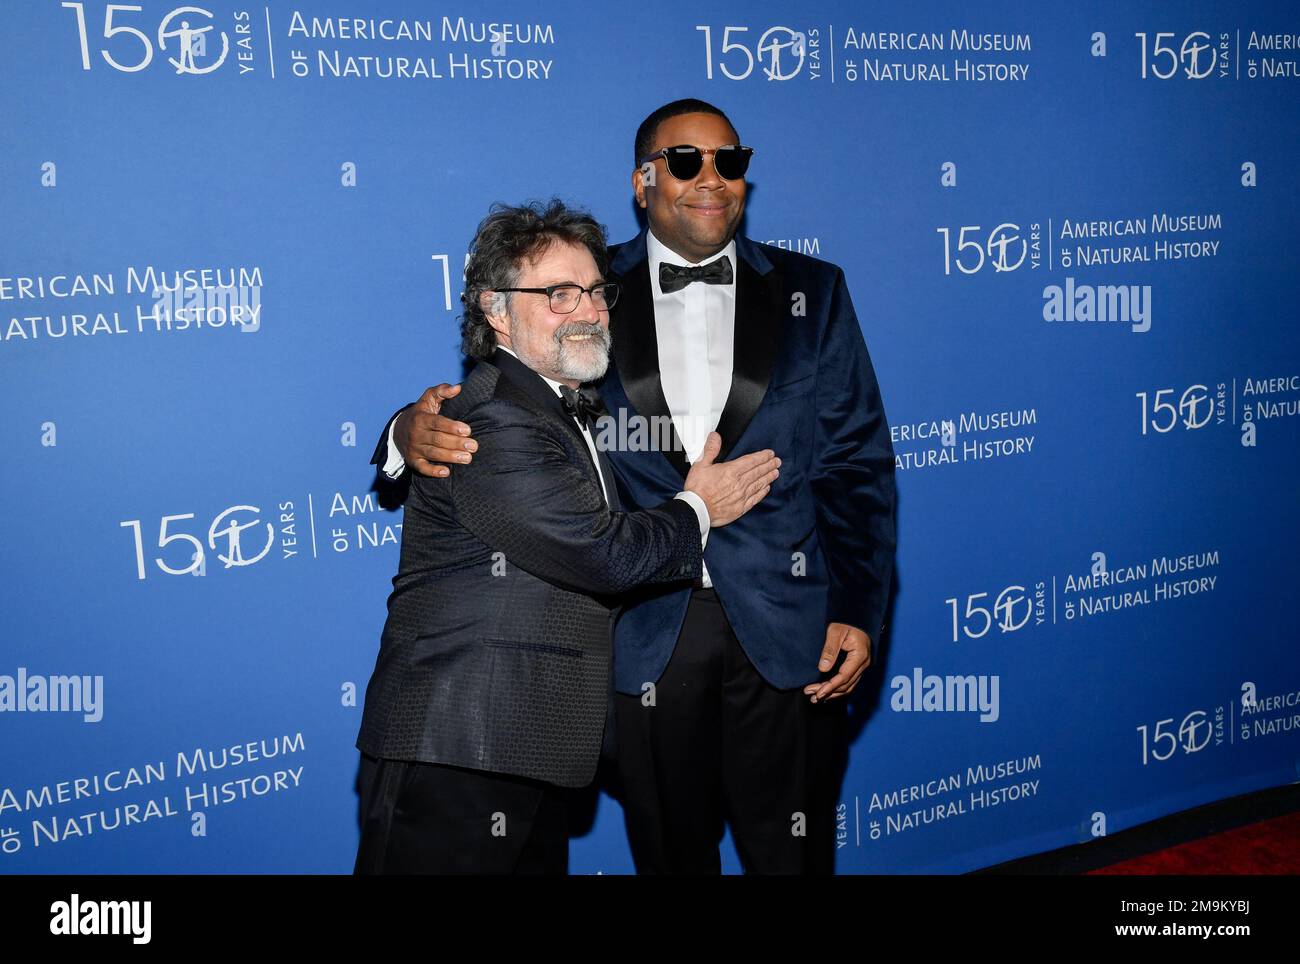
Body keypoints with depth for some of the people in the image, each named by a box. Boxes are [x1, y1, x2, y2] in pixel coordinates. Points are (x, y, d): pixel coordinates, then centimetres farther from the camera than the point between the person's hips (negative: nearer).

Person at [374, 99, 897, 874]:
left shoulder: (811, 291, 6)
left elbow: (856, 459, 4)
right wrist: (416, 433, -22)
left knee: (792, 856, 12)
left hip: (789, 633, 1)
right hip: (644, 635, 0)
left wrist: (858, 610, -5)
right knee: (671, 856, 16)